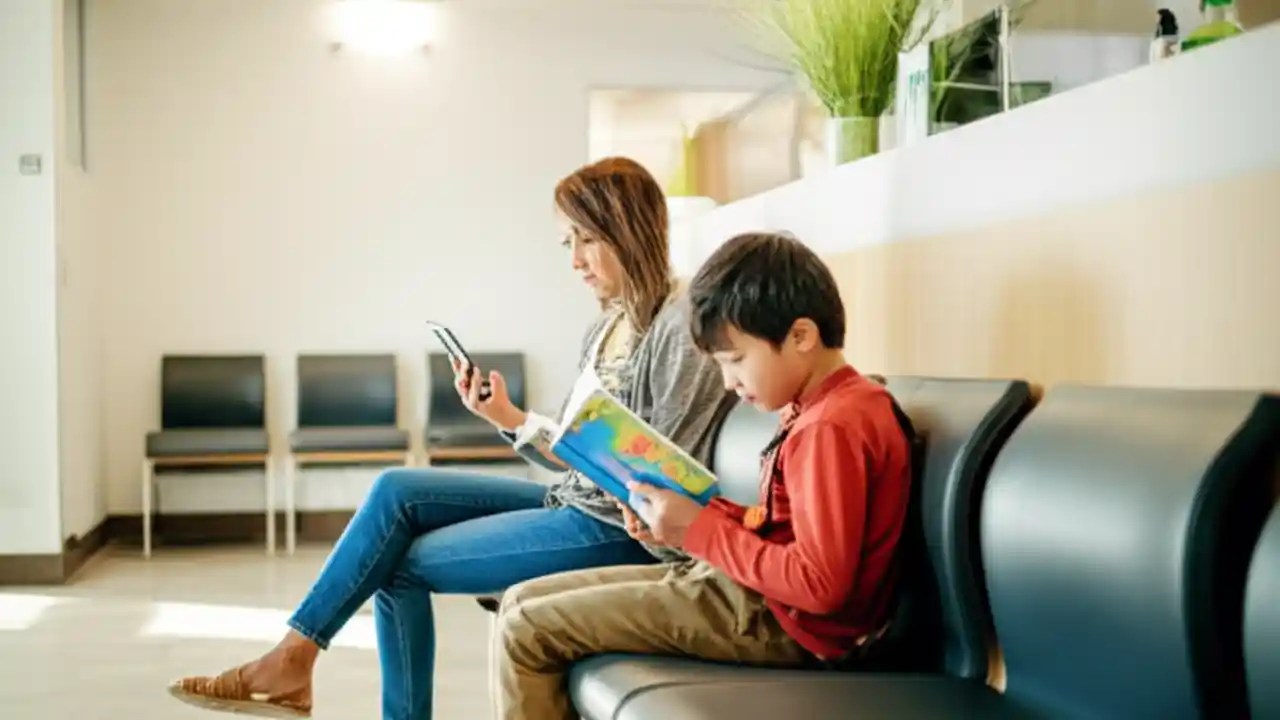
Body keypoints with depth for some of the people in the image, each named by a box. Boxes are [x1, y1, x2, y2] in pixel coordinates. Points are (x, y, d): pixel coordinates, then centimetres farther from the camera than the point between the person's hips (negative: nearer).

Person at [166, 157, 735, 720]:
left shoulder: (684, 324, -15)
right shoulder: (607, 325, 12)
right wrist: (509, 418, -4)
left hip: (623, 528, -8)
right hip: (574, 502, 8)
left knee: (405, 560, -7)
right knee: (396, 492, -3)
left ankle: (294, 657, 13)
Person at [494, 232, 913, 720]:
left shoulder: (831, 428, -22)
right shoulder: (819, 408, 11)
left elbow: (820, 583, -27)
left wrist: (700, 530, -18)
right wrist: (689, 514, 1)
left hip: (777, 621, -11)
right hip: (757, 590, 11)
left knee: (525, 631, -12)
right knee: (522, 601, 9)